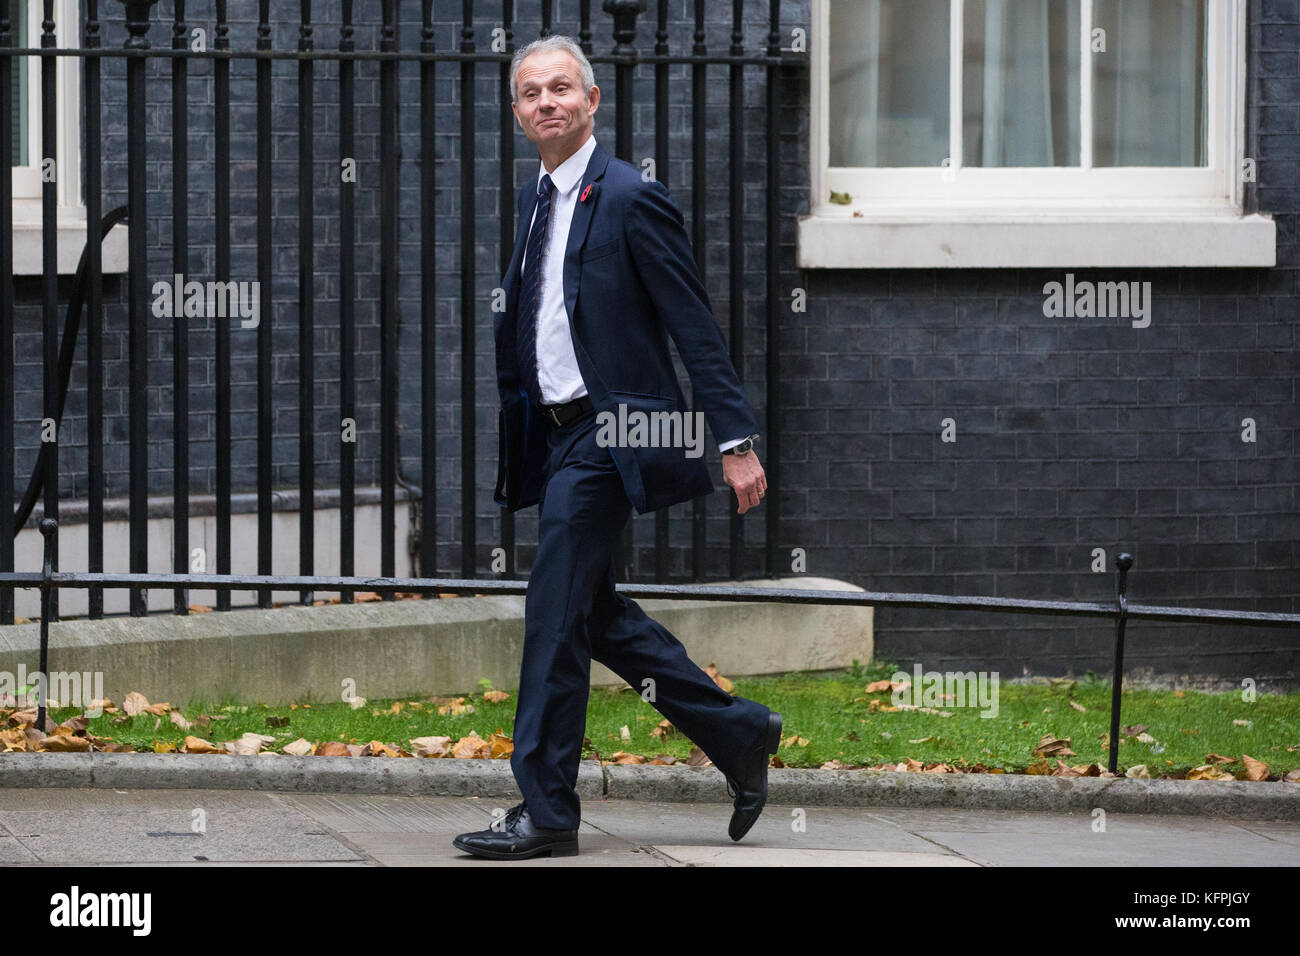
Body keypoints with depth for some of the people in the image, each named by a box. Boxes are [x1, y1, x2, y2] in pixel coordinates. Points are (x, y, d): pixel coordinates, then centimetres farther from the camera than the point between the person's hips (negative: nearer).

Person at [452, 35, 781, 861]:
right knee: (595, 613, 12)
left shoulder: (632, 199, -12)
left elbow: (695, 328, -12)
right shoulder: (536, 199, 13)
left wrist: (737, 440, -15)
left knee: (556, 612, -8)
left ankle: (546, 813, -2)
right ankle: (739, 734, 25)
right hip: (557, 432, 9)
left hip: (608, 434, -9)